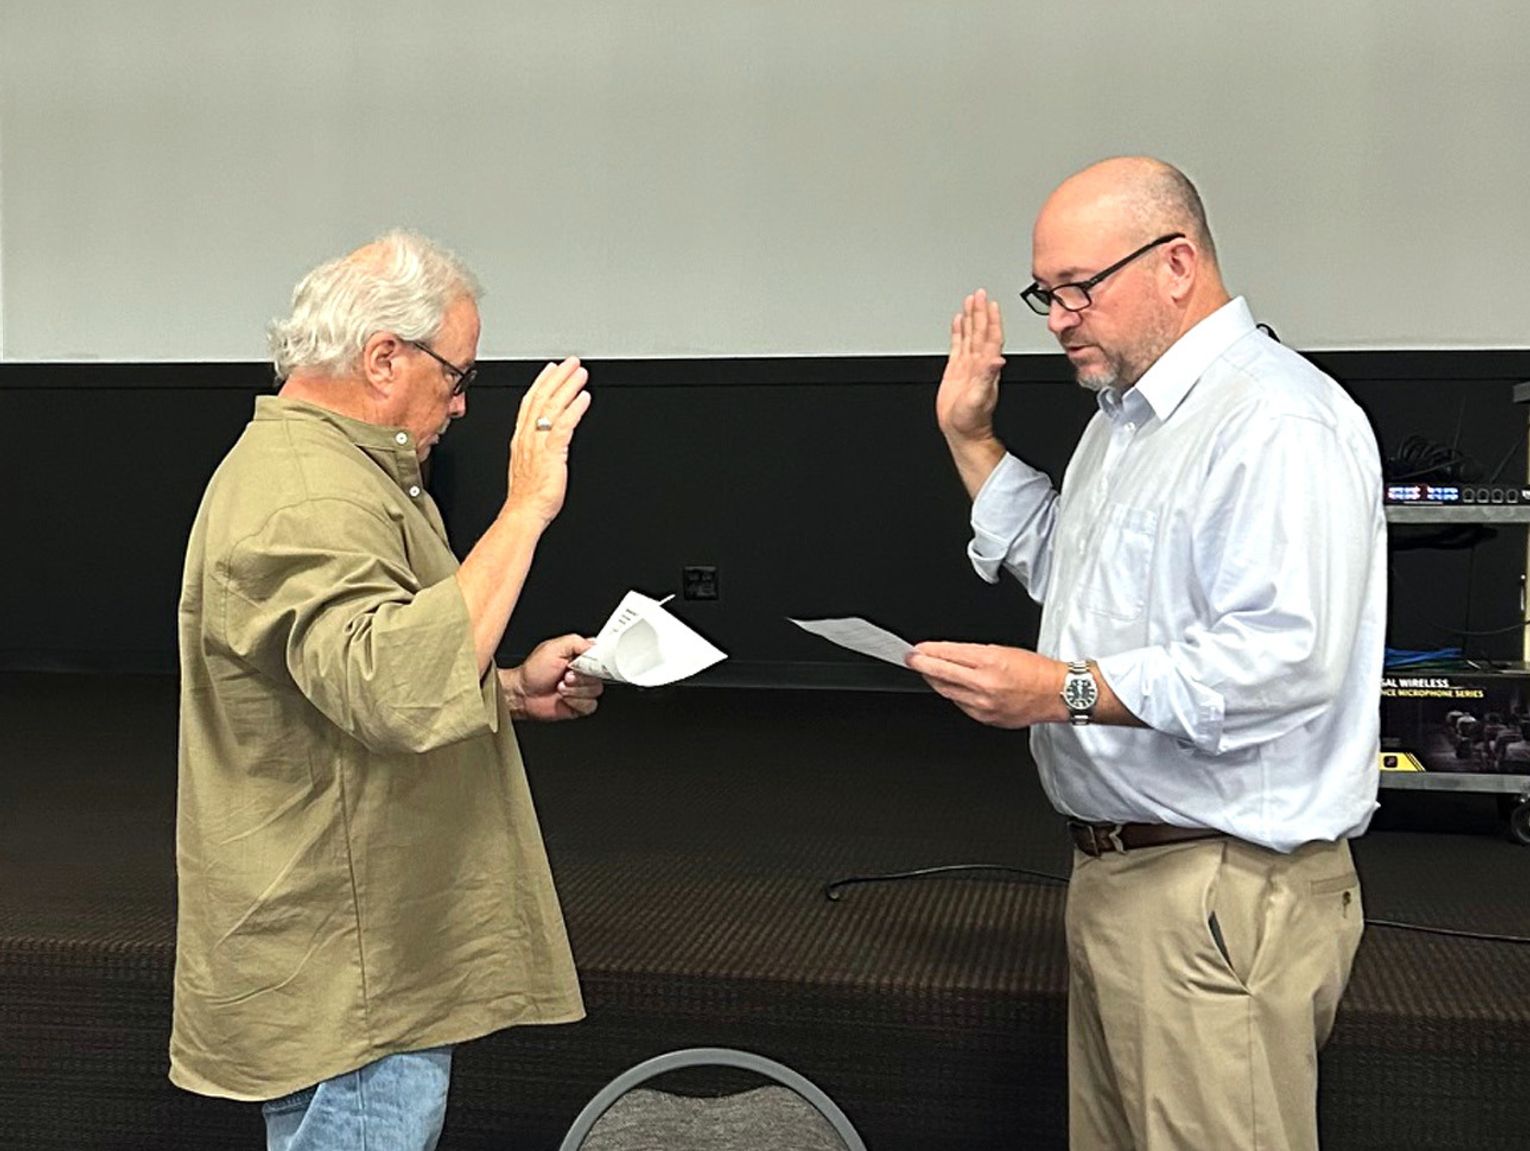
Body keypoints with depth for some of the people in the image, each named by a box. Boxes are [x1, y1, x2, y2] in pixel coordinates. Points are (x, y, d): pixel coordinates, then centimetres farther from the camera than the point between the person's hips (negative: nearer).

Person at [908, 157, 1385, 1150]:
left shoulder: (1279, 422, -18)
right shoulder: (1126, 416, 17)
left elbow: (1288, 655, -28)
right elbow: (1059, 564, 30)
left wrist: (1068, 691, -26)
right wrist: (972, 438, 21)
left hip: (1220, 892, -10)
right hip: (1118, 871, 10)